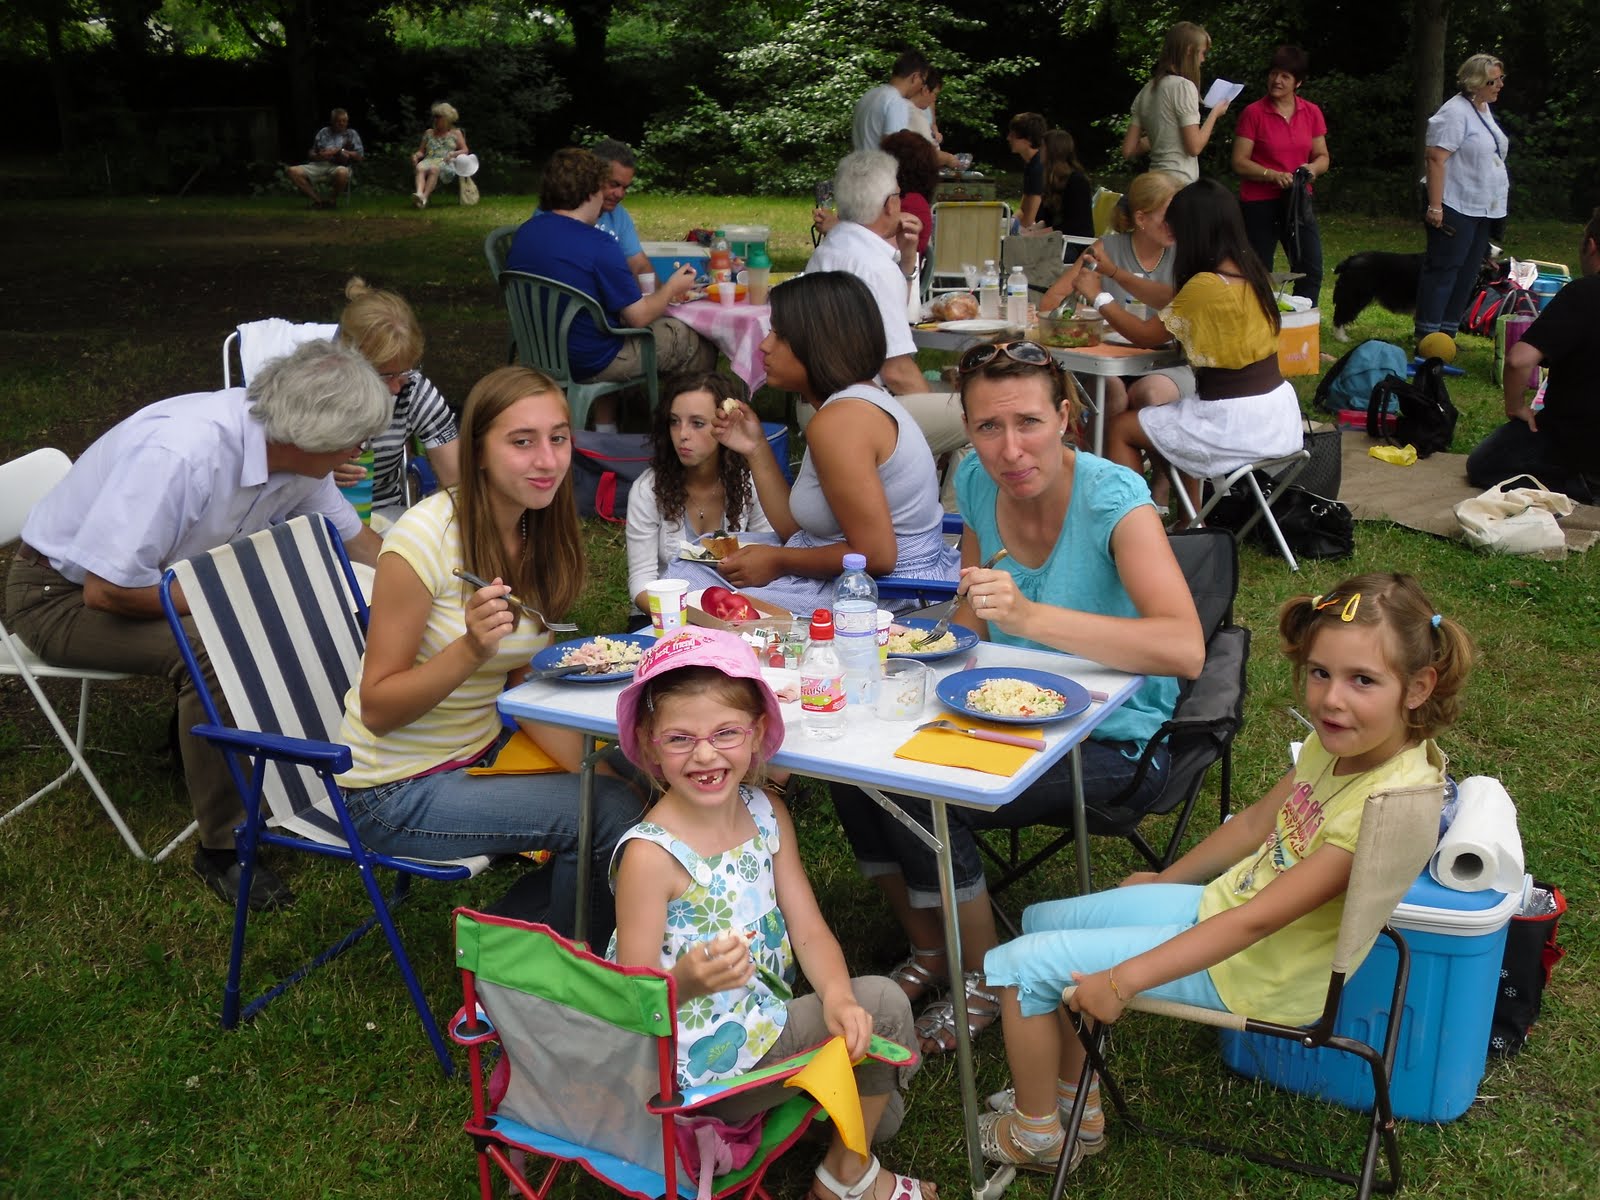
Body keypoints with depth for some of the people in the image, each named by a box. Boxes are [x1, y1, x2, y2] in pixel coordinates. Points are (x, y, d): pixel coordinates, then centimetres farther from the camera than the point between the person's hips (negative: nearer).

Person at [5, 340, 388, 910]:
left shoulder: (292, 449, -11)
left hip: (161, 577, 7)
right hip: (60, 593, -7)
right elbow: (106, 591, -32)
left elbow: (357, 540, 6)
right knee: (205, 649, -32)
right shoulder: (182, 452, -36)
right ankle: (222, 847, -18)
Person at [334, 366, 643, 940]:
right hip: (396, 792, -7)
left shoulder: (541, 536, 0)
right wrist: (470, 649, -34)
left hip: (480, 749, 7)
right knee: (612, 814, -17)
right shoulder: (426, 537, -23)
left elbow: (525, 682, 5)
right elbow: (378, 709, -18)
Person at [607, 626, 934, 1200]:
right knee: (883, 1005, -9)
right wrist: (688, 981, -42)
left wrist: (837, 996, -21)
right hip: (698, 1065, -7)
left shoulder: (767, 813, -2)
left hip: (766, 1022, 7)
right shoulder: (650, 856, -23)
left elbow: (809, 931, -2)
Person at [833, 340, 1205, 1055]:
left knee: (918, 798, -24)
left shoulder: (1114, 501, -23)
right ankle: (929, 952, 12)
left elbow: (1186, 650, -37)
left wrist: (1029, 616, -45)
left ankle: (986, 985, 3)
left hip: (1114, 744, -6)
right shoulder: (976, 481, -4)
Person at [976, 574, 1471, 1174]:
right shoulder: (1337, 742, -6)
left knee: (1026, 965, -7)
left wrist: (1123, 980, -28)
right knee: (1044, 920, 16)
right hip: (1220, 904, 9)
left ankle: (1034, 1134, 15)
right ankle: (1076, 1104, 27)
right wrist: (1165, 882, 21)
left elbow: (1255, 922, -30)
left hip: (1250, 972, -9)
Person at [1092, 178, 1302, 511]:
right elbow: (1170, 305, 17)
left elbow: (1146, 335, -8)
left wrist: (1098, 295, 3)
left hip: (1236, 422, -9)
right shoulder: (1249, 271, 6)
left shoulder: (1206, 286, -20)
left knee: (1120, 430, 7)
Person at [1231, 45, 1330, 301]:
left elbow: (1323, 157, 12)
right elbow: (1239, 163, -7)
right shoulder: (1253, 113, -4)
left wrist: (1312, 168, -11)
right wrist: (1273, 175, -20)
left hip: (1298, 201, 4)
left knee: (1311, 272, 0)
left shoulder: (1311, 113, 7)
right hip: (1259, 203, -4)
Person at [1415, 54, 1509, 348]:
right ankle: (1427, 336, -3)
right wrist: (1435, 206, -25)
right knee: (1443, 271, -7)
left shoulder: (1485, 109, 14)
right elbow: (1436, 159, -20)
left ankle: (1447, 333, 16)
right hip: (1456, 207, -9)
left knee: (1467, 274, 10)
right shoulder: (1455, 112, -14)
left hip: (1483, 208, 9)